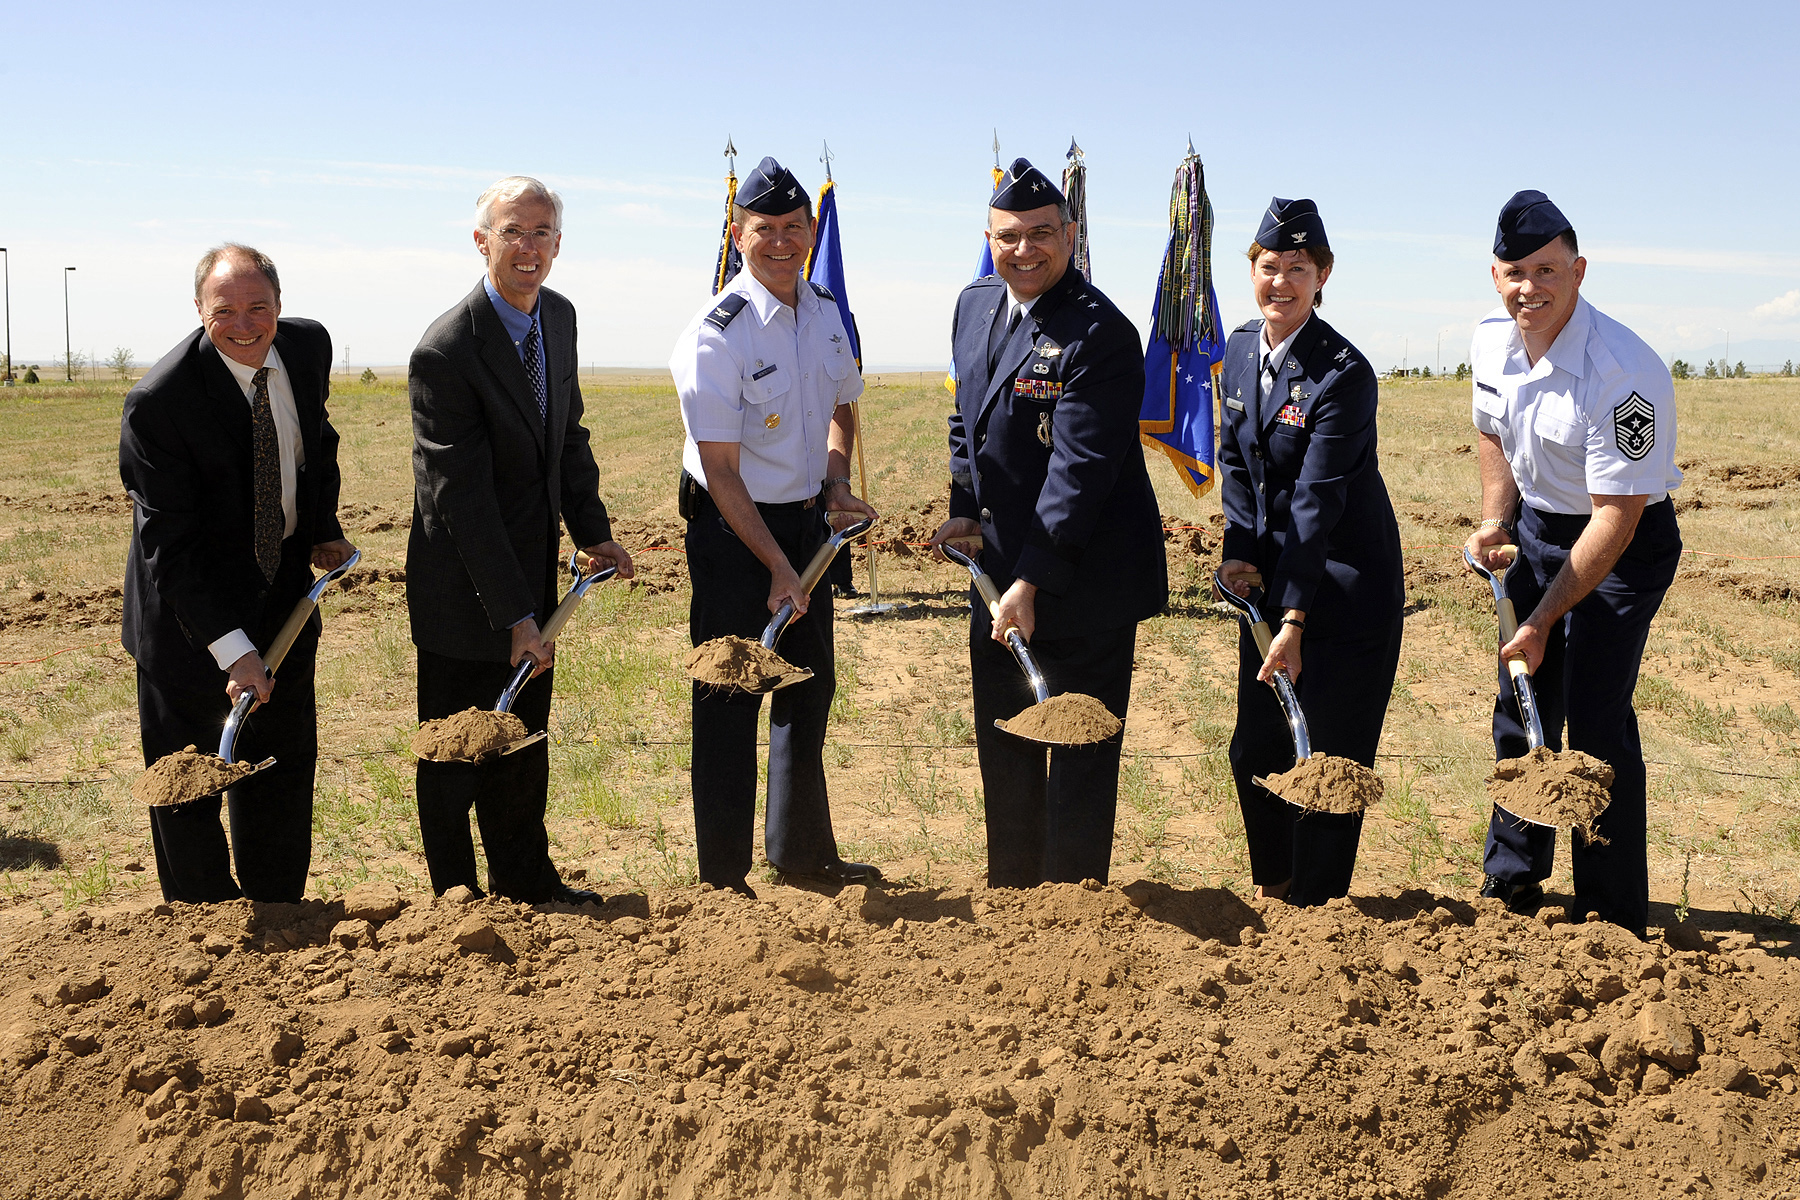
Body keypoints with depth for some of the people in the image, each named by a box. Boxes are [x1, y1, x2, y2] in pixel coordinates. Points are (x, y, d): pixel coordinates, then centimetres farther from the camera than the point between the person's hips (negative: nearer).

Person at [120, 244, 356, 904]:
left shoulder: (309, 344, -8)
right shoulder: (158, 401, -26)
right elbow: (168, 544, -25)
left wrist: (325, 527, 6)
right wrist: (231, 647, -31)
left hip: (285, 586, 6)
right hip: (191, 602, -5)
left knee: (284, 765, 16)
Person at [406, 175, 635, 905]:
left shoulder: (559, 317, 2)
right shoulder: (445, 351, -23)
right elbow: (462, 496, -24)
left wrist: (592, 530, 7)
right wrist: (515, 615, -24)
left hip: (531, 569, 8)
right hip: (465, 587, -7)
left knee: (525, 736, 20)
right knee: (457, 753, 7)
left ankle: (524, 878, 35)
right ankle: (456, 895, 23)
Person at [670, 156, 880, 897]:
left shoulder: (826, 313, 2)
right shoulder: (716, 336, -20)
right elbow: (720, 471, -20)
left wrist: (836, 483, 3)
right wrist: (778, 567, -21)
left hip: (806, 519, 7)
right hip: (733, 530, -7)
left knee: (810, 687, 17)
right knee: (731, 699, 0)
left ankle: (801, 851, 35)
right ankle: (722, 877, 14)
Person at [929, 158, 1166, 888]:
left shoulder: (1100, 333, -19)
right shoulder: (974, 307, 7)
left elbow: (1079, 470, -24)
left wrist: (1031, 582, -26)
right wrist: (965, 511, 6)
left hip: (1085, 582, -8)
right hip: (1000, 569, 8)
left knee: (1080, 752, 4)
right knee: (1003, 746, 18)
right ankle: (1010, 893, 34)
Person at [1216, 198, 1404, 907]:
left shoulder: (1344, 373, -20)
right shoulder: (1240, 350, 3)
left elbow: (1317, 502, -23)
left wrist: (1293, 621, -24)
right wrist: (1240, 550, -3)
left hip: (1345, 587, -7)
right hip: (1271, 575, 7)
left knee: (1328, 754, 0)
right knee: (1254, 748, 12)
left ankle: (1314, 904, 16)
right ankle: (1271, 884, 33)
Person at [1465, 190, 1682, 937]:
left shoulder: (1623, 373, -29)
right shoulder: (1493, 342, -8)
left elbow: (1616, 515, -26)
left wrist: (1544, 620, -24)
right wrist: (1494, 521, -3)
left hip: (1623, 544, -6)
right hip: (1538, 526, 7)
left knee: (1595, 721, -10)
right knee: (1521, 701, 11)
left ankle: (1613, 915, 5)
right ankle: (1513, 880, 28)